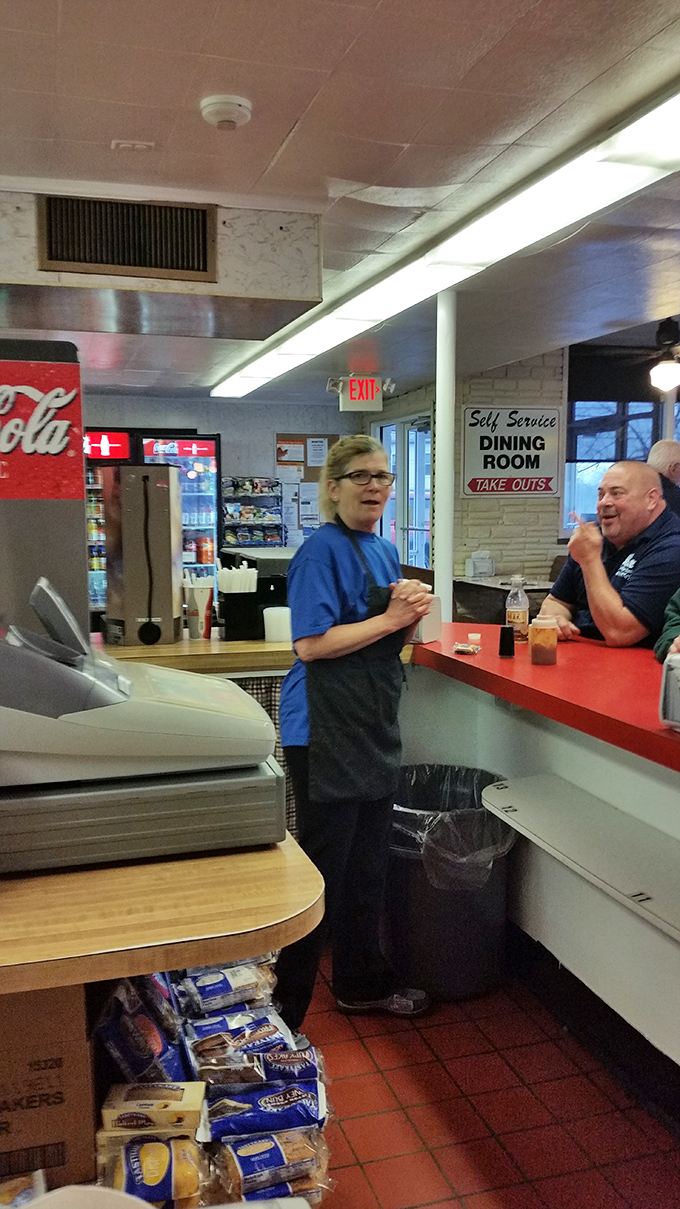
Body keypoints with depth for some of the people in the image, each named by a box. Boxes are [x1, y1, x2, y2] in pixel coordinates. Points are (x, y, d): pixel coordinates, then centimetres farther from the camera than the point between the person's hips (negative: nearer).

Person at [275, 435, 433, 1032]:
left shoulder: (385, 550, 13)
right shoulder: (322, 550, -13)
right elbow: (312, 644, -22)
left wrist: (413, 611, -3)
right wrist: (390, 618, -18)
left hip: (374, 728, 9)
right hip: (326, 732, -8)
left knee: (369, 865, 19)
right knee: (323, 869, -1)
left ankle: (362, 983, 38)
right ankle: (283, 1012, 14)